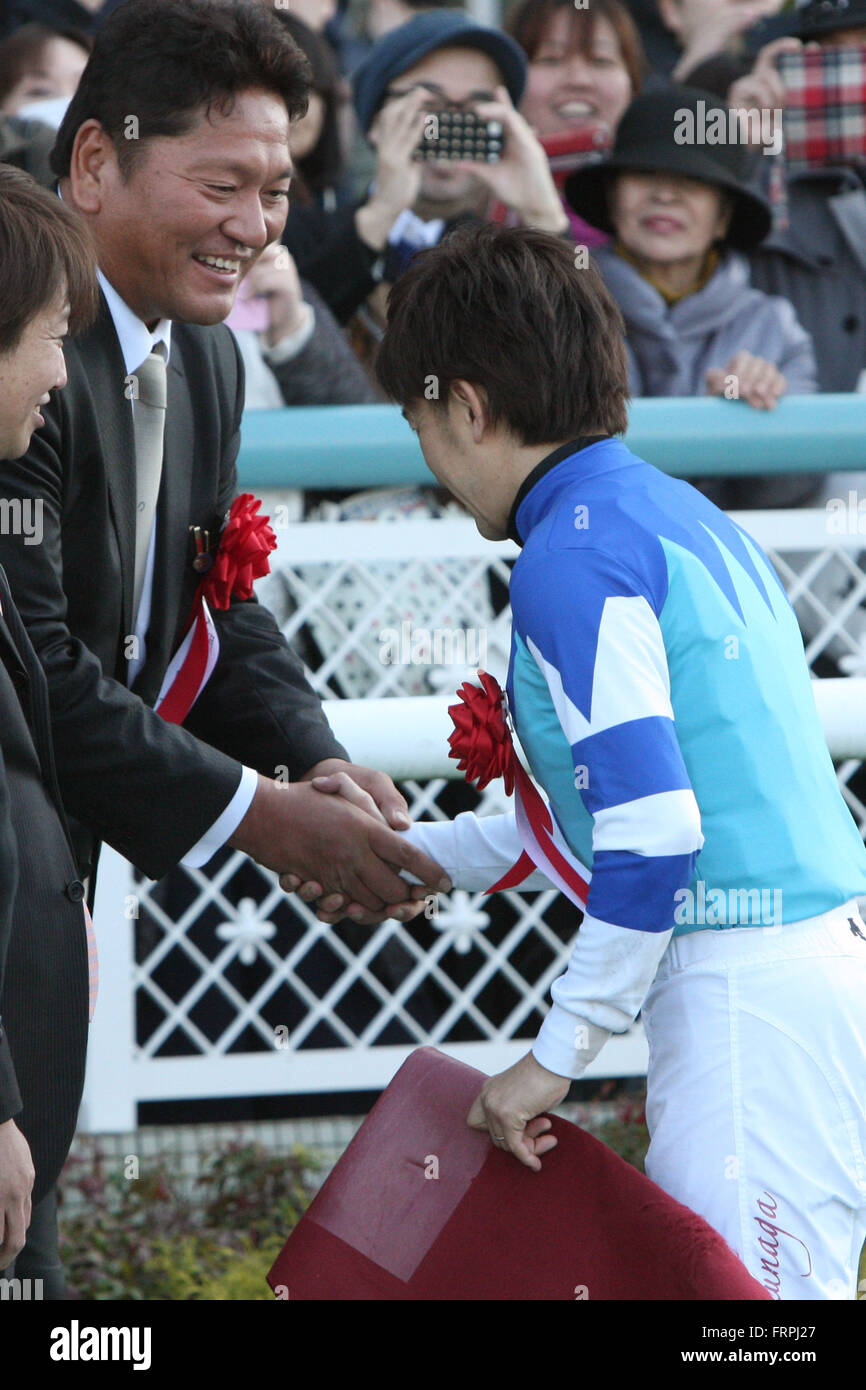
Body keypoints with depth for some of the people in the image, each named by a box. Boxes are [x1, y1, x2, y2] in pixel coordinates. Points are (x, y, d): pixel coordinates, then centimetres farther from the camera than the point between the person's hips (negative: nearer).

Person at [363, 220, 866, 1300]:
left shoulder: (571, 558, -11)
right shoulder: (679, 514, 18)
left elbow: (653, 835, -19)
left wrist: (558, 1055, -12)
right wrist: (425, 853, 34)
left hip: (747, 993, -10)